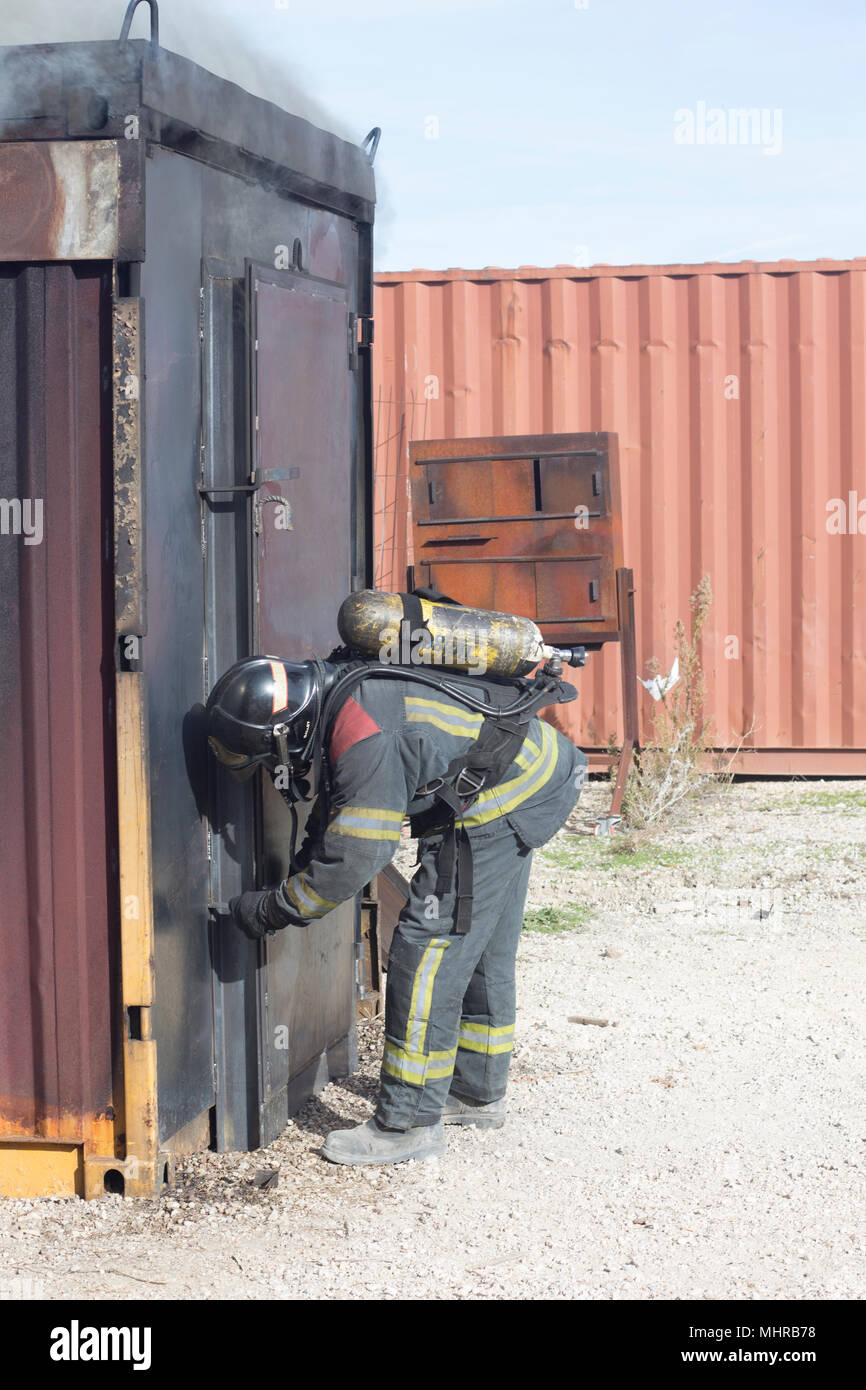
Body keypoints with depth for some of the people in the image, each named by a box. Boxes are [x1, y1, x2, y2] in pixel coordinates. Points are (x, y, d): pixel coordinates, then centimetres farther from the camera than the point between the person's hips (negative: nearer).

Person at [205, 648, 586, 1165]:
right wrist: (292, 886, 11)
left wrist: (270, 911, -12)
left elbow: (353, 859, -23)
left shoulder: (364, 736, -28)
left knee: (428, 950, -7)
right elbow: (334, 824, 17)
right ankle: (479, 1093, 35)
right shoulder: (340, 700, 2)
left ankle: (410, 1122, -2)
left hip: (500, 804, -10)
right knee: (484, 950, 20)